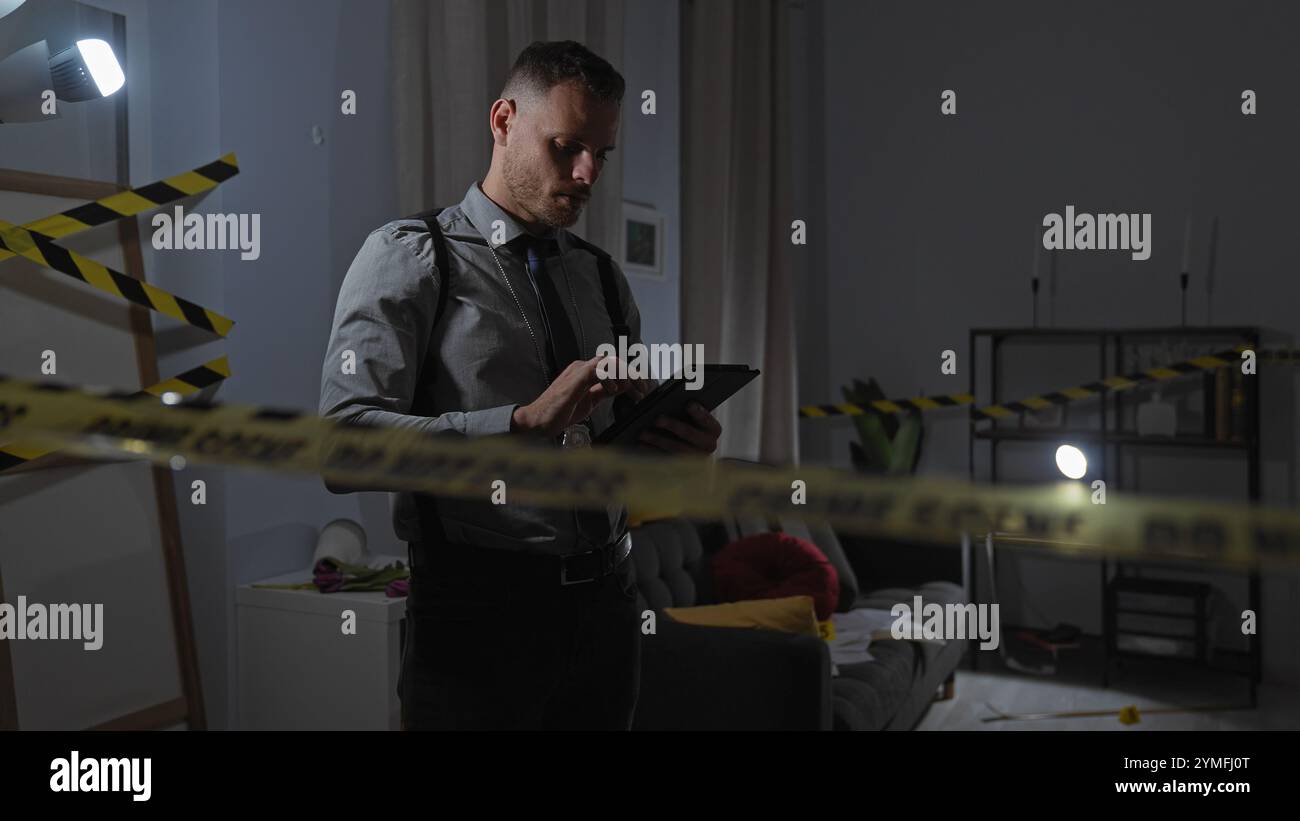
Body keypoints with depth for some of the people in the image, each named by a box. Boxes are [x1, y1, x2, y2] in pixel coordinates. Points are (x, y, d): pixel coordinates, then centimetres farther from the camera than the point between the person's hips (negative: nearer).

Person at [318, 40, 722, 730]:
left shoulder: (602, 277, 12)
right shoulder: (408, 257, -5)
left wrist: (679, 449, -7)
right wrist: (525, 420, -26)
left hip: (606, 602, 6)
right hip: (480, 608, -5)